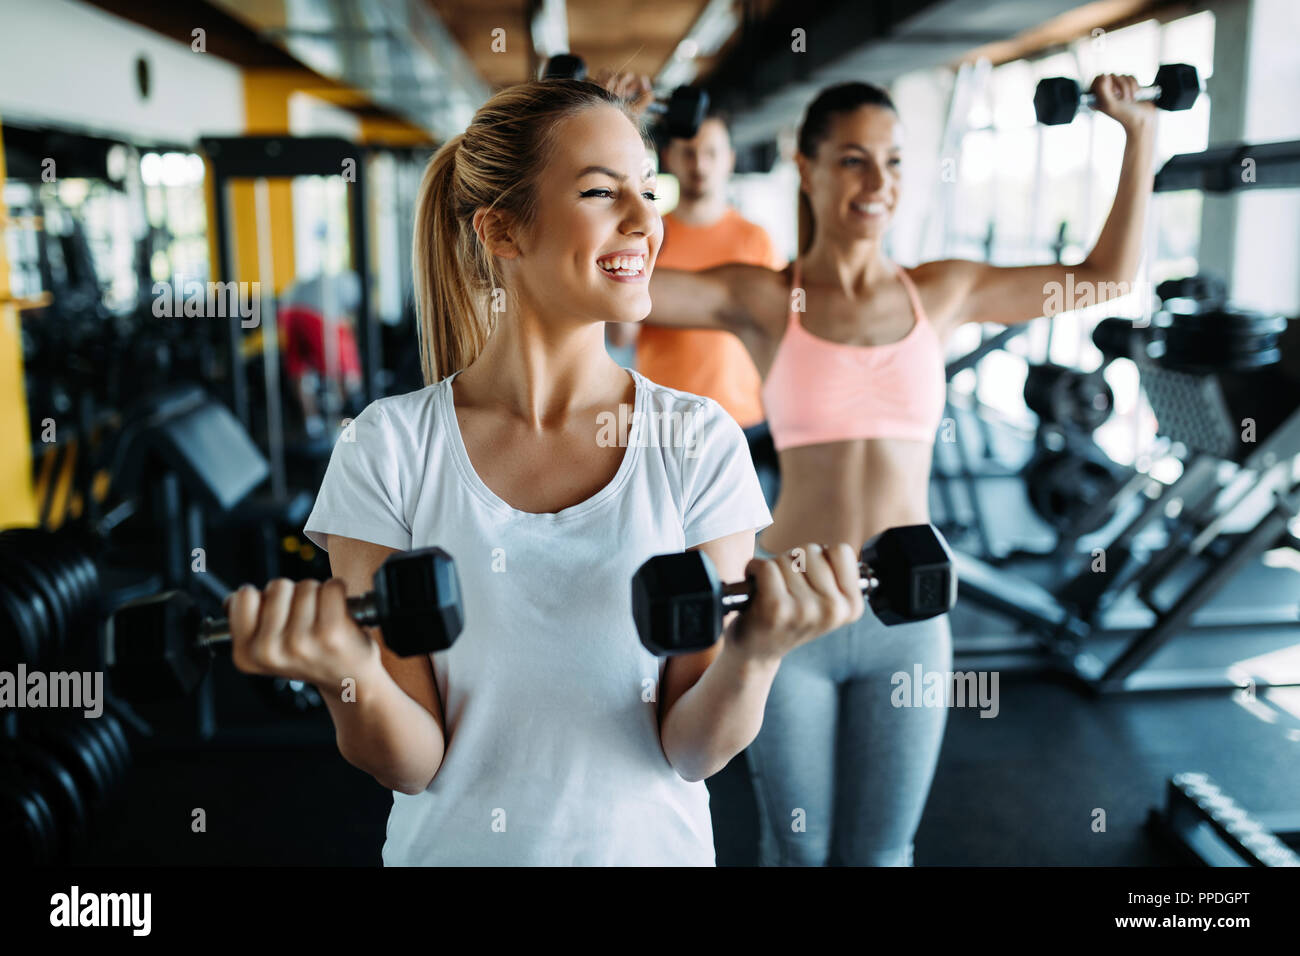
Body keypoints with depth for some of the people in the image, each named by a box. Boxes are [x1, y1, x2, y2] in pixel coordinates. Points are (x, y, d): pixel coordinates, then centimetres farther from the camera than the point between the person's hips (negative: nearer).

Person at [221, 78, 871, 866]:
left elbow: (691, 750, -11)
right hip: (458, 845, 0)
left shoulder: (698, 440, -11)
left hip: (652, 843, 1)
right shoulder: (393, 445, -13)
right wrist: (349, 680, -30)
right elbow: (413, 763, -12)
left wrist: (751, 659, -29)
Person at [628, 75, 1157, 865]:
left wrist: (1142, 132, 10)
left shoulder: (942, 293, 3)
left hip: (910, 618, 2)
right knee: (799, 848, 17)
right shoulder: (762, 300, -5)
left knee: (881, 851, 18)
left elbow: (1108, 276, 12)